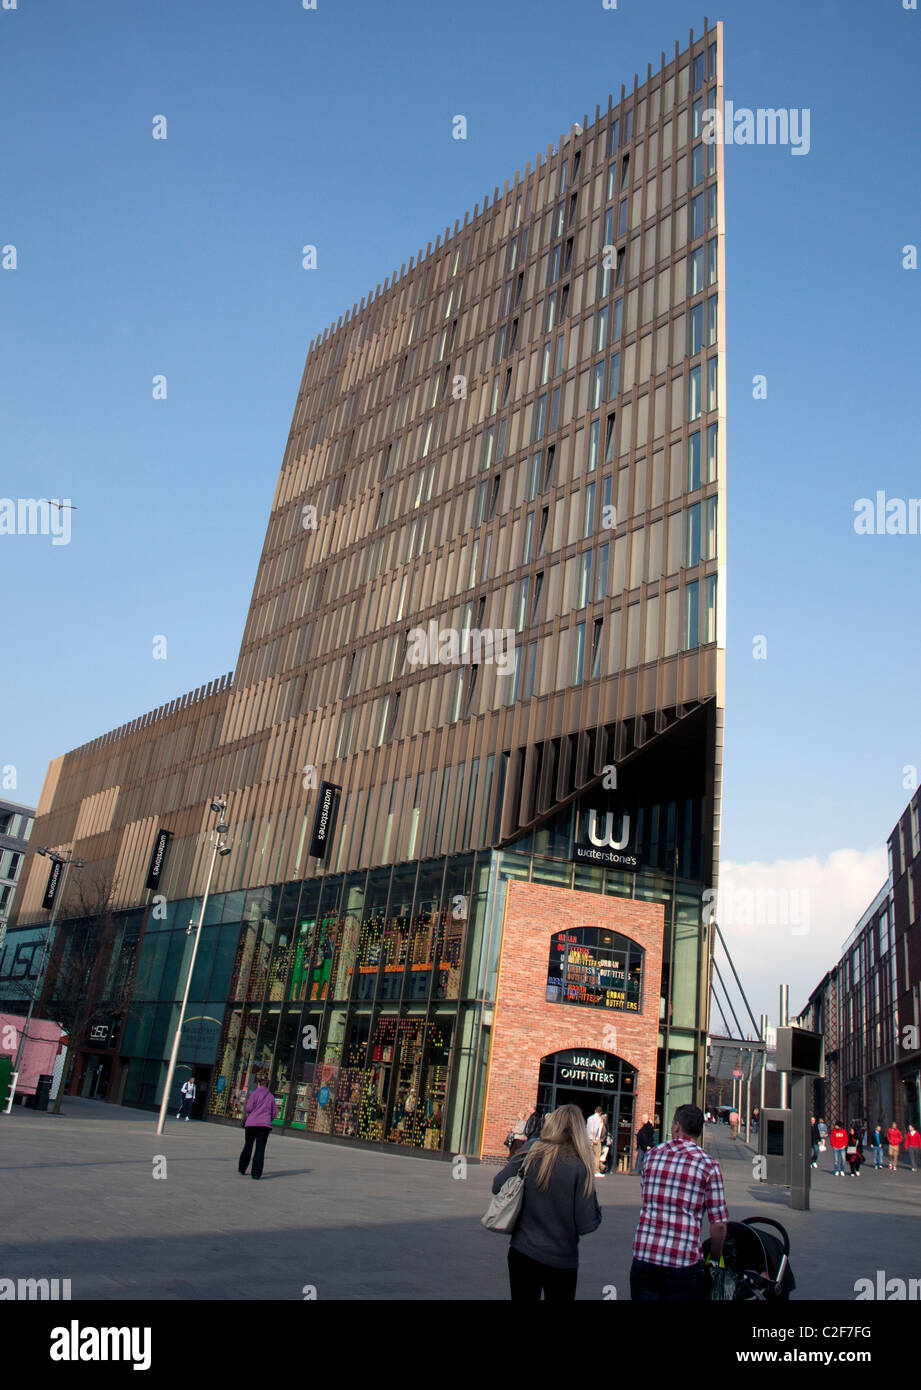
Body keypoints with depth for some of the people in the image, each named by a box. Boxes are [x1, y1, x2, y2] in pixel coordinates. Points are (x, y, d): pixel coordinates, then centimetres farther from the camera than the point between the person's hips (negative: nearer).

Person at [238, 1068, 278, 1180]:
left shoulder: (254, 1093, -2)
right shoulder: (271, 1096, 8)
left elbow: (249, 1108, -9)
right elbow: (274, 1113, 9)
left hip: (252, 1123, -1)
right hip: (265, 1124, 1)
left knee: (248, 1146, 16)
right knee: (260, 1148, 0)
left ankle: (242, 1169, 26)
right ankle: (256, 1173, -9)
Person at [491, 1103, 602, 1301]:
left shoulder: (530, 1153, -9)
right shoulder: (580, 1167, -15)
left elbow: (497, 1186, -4)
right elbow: (586, 1225, -14)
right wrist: (598, 1212, 7)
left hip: (522, 1253, 2)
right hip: (562, 1260, -2)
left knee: (523, 1297, 18)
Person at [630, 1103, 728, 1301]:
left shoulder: (652, 1155, 6)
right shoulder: (708, 1165, -4)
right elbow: (719, 1224, -4)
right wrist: (715, 1256, 12)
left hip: (644, 1256, 3)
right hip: (684, 1263, -2)